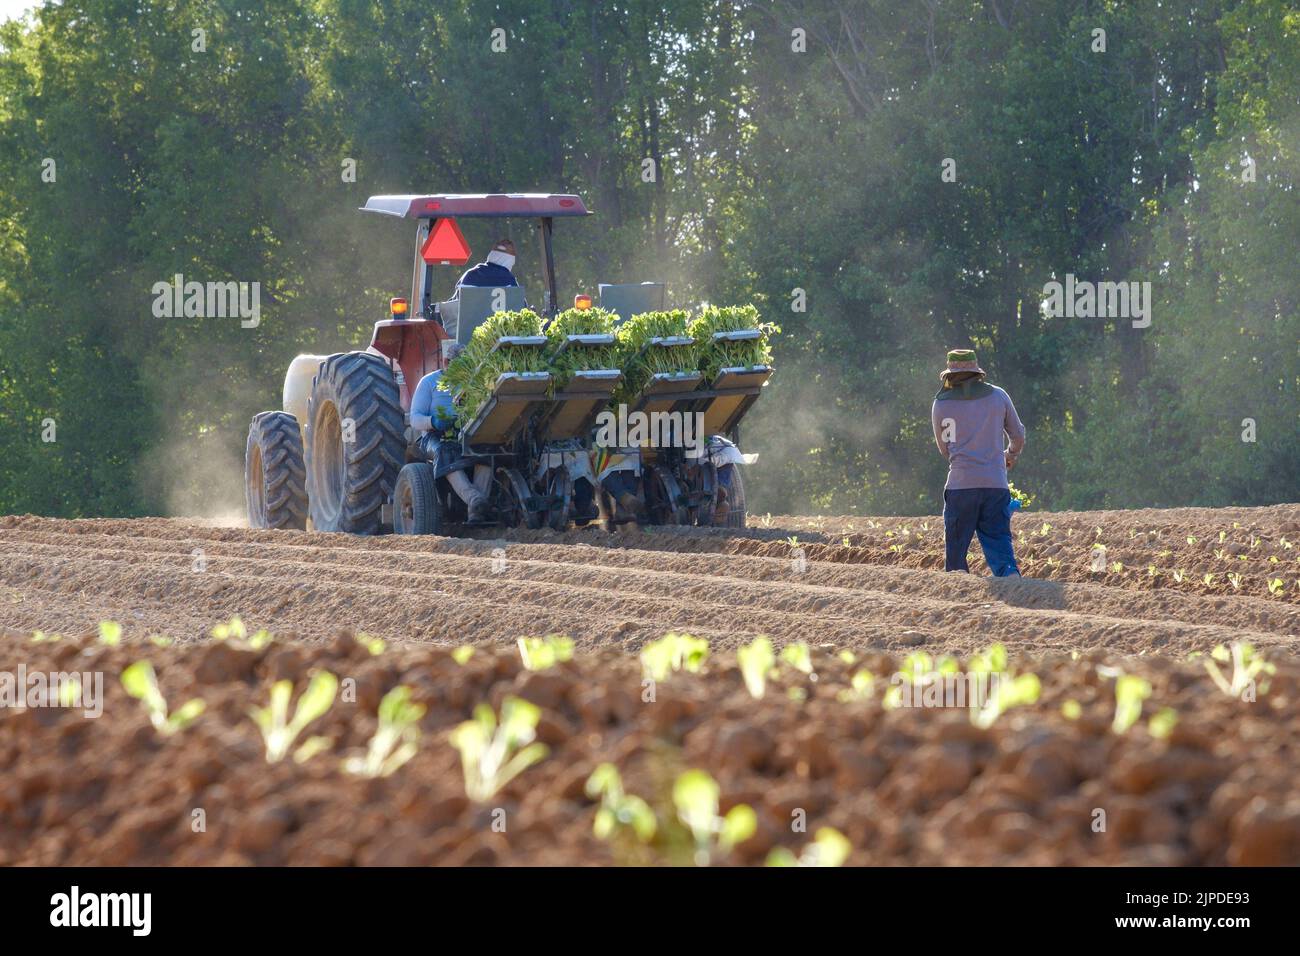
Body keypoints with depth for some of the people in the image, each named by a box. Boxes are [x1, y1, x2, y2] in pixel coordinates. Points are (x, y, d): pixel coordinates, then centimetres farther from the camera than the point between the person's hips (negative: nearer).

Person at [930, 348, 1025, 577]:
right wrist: (1010, 456, 38)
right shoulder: (998, 396, 8)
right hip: (996, 485, 2)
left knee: (955, 550, 6)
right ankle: (1011, 575, -25)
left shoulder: (941, 404, 4)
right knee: (999, 541, -1)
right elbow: (1018, 437, 16)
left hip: (960, 484, -2)